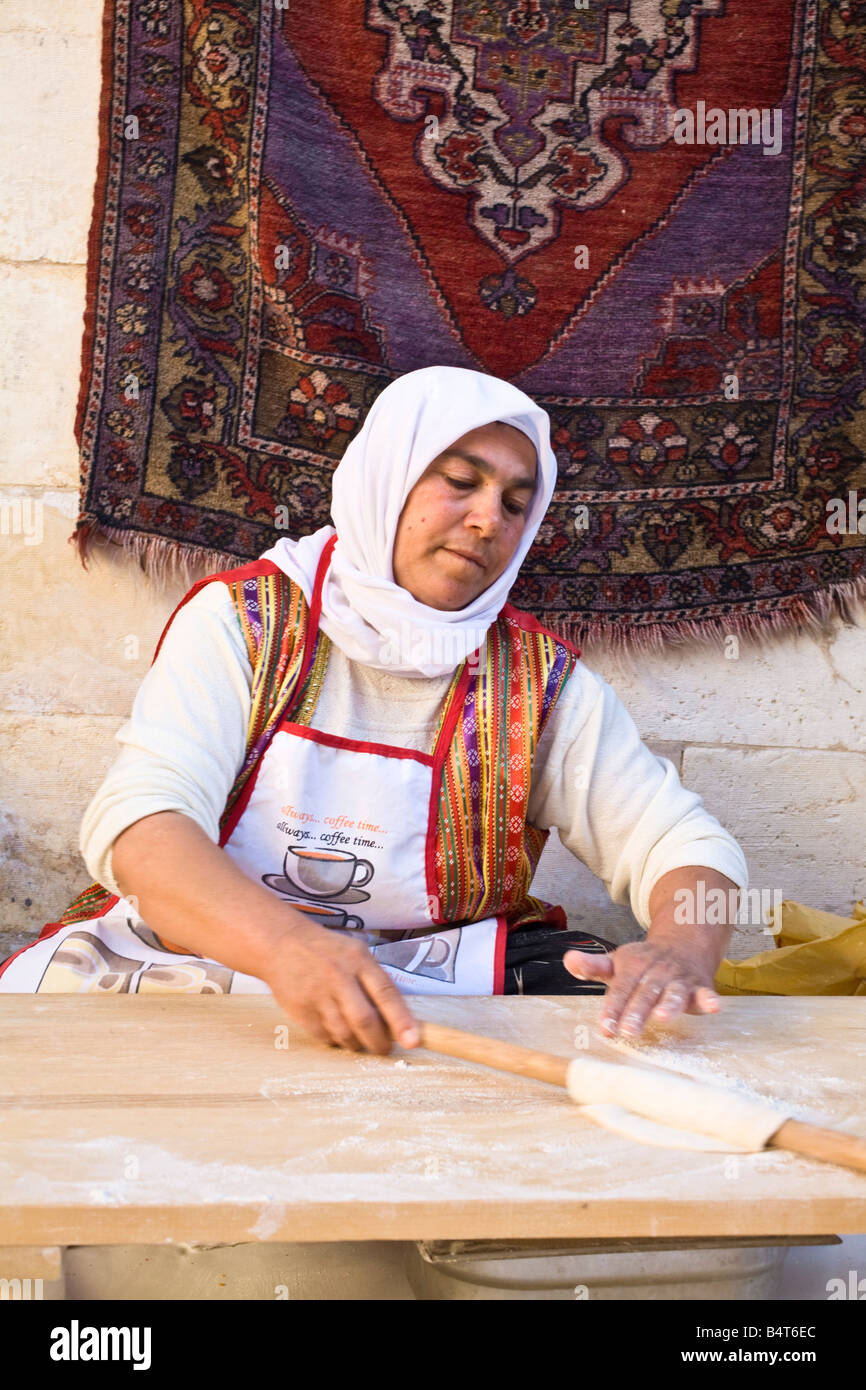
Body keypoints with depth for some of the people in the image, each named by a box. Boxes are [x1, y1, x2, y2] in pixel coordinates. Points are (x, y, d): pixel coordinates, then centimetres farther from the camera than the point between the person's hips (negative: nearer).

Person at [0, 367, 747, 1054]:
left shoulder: (539, 680, 1)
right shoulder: (242, 620, -6)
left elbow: (677, 837, -5)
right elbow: (138, 821, -20)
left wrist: (682, 949, -30)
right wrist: (287, 946, -41)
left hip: (438, 981, 3)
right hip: (211, 953, -2)